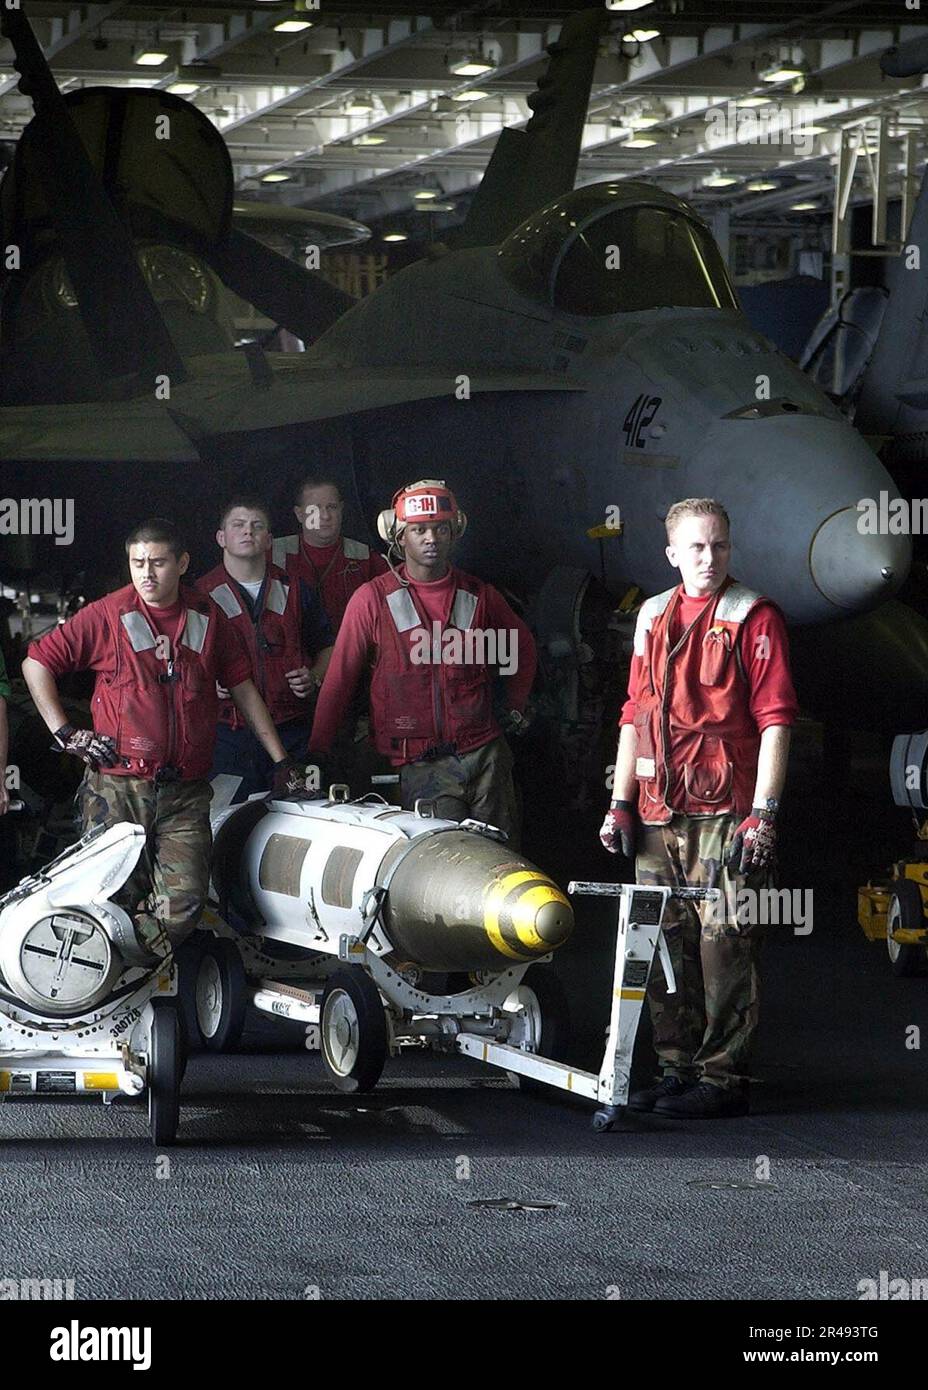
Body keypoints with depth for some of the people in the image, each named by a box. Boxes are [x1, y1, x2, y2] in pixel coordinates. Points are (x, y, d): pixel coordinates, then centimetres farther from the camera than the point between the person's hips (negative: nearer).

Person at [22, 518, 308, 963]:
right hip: (117, 788, -2)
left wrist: (280, 760, 17)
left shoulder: (208, 617, 11)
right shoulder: (108, 614, 1)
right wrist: (65, 734, -1)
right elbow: (37, 663, 5)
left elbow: (242, 688, 19)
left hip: (185, 792, 2)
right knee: (116, 901, -6)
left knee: (184, 901, -12)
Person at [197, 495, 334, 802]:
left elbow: (326, 647, 23)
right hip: (229, 734, -2)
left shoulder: (296, 591, 14)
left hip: (292, 731, 2)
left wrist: (314, 678, 4)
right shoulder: (201, 594, 5)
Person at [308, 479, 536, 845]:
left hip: (485, 750, 3)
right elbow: (339, 680, 3)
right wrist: (317, 755, 1)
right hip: (420, 764, -3)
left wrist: (514, 710, 18)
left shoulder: (479, 596, 9)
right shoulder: (373, 599, 0)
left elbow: (522, 646, 28)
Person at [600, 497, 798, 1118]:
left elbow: (774, 720, -7)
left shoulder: (754, 617, -2)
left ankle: (724, 1078, -3)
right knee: (665, 945, 8)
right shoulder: (654, 617, 16)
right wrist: (621, 803, 14)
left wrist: (763, 813, -14)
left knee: (725, 944, -7)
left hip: (725, 811, -6)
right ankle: (678, 1069, 17)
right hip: (658, 813, 6)